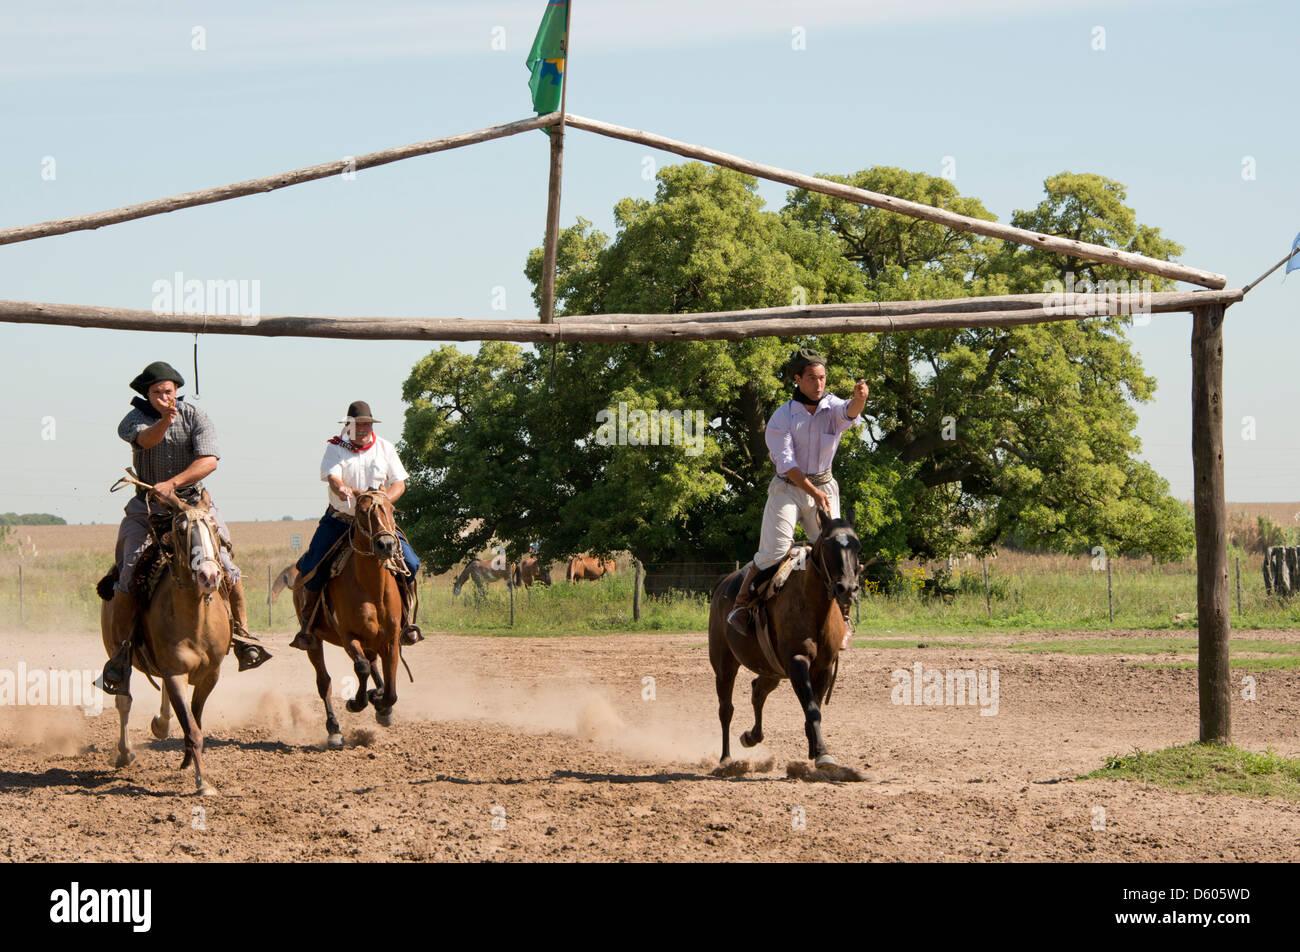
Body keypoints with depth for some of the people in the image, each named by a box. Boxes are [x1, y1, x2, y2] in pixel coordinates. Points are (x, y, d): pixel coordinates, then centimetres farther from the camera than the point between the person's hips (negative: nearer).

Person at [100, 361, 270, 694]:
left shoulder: (196, 418, -2)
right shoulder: (134, 420, -3)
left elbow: (209, 460, -15)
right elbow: (145, 439, -28)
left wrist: (173, 483, -27)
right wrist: (164, 421, -49)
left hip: (193, 503, 1)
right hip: (148, 508, -1)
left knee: (227, 566, -12)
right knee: (129, 575, -14)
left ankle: (242, 635, 5)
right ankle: (121, 653, -4)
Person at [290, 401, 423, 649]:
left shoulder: (384, 448, 4)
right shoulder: (336, 448, -3)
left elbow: (399, 483, 1)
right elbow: (333, 477, -19)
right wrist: (342, 489, -43)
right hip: (339, 519, -2)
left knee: (410, 562, -15)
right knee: (313, 568, -18)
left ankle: (406, 619, 4)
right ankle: (308, 621, 4)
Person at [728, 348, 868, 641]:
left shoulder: (833, 407, -4)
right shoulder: (782, 417, -9)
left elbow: (850, 411, -29)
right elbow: (786, 463, -15)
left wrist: (859, 398, -53)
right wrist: (814, 492, -26)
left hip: (824, 485, 2)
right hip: (788, 487, -2)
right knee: (773, 551, -13)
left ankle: (844, 618, 7)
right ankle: (740, 605, 2)